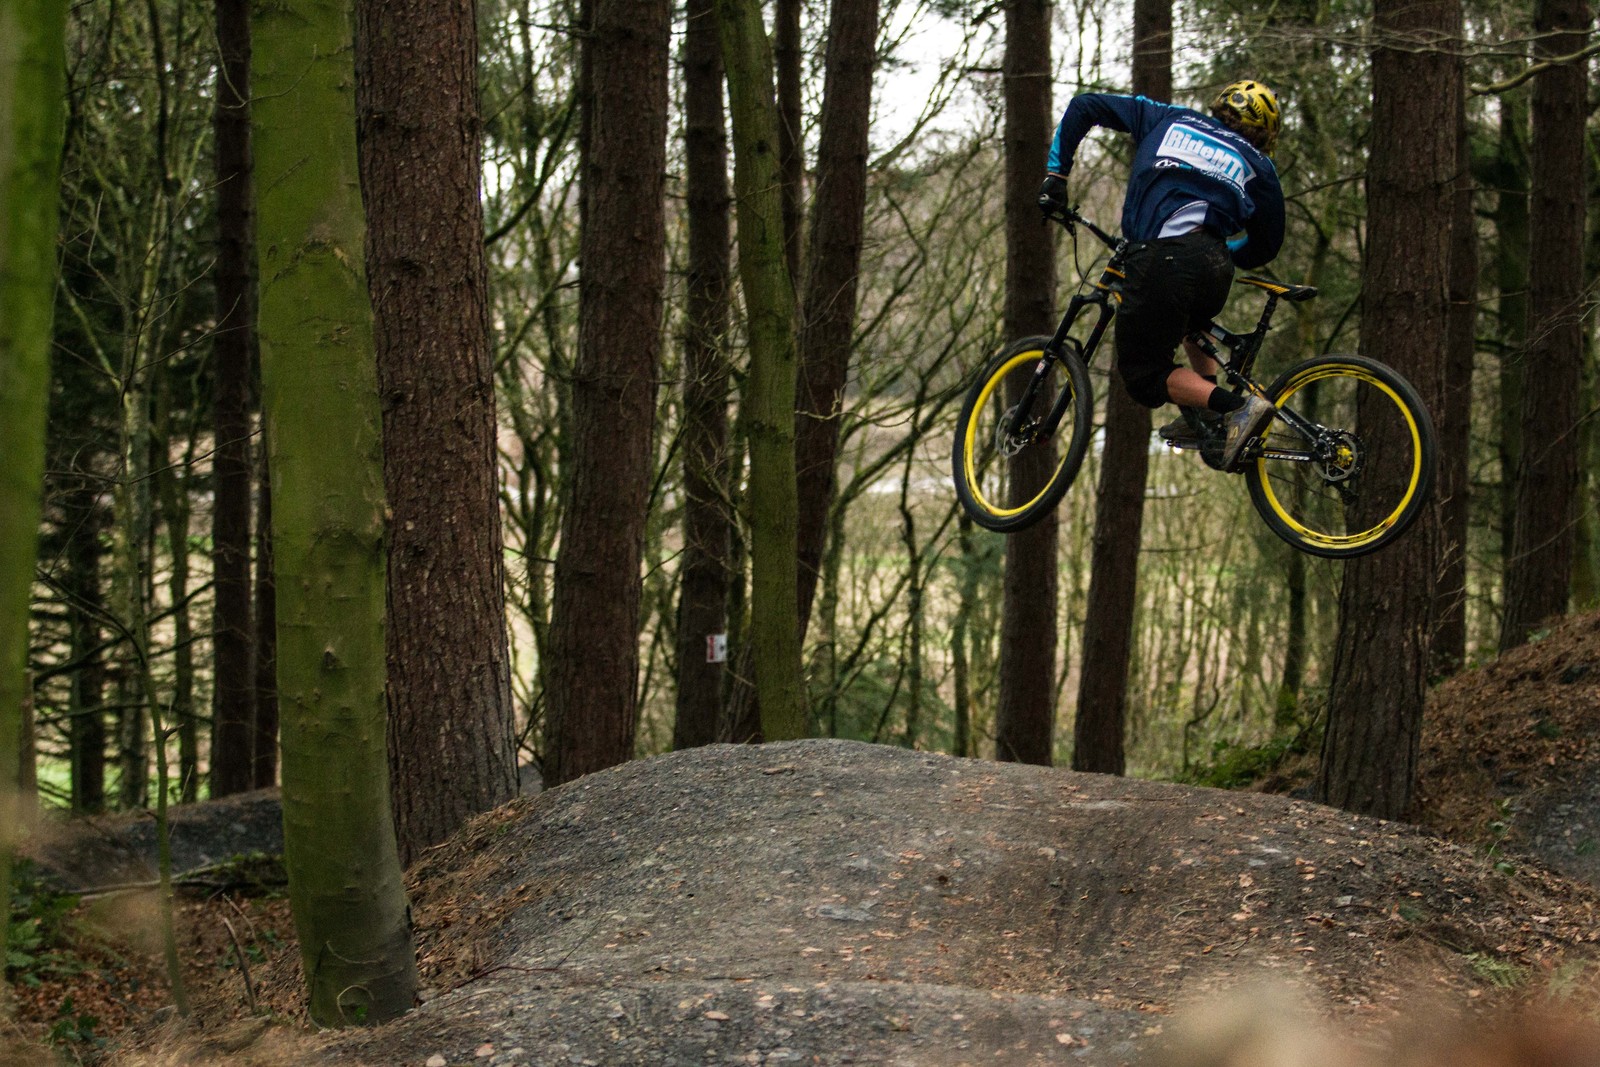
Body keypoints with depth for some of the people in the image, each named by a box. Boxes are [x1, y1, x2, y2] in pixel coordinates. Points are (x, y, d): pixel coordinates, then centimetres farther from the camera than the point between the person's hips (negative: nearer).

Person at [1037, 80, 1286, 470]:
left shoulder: (1168, 120, 26)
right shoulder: (1256, 165, 23)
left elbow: (1084, 105, 26)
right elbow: (1266, 247, 22)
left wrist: (1055, 173, 29)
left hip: (1159, 260, -3)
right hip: (1214, 271, 3)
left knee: (1144, 371, 9)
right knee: (1192, 319, 39)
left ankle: (1237, 407, -11)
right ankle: (1210, 420, 27)